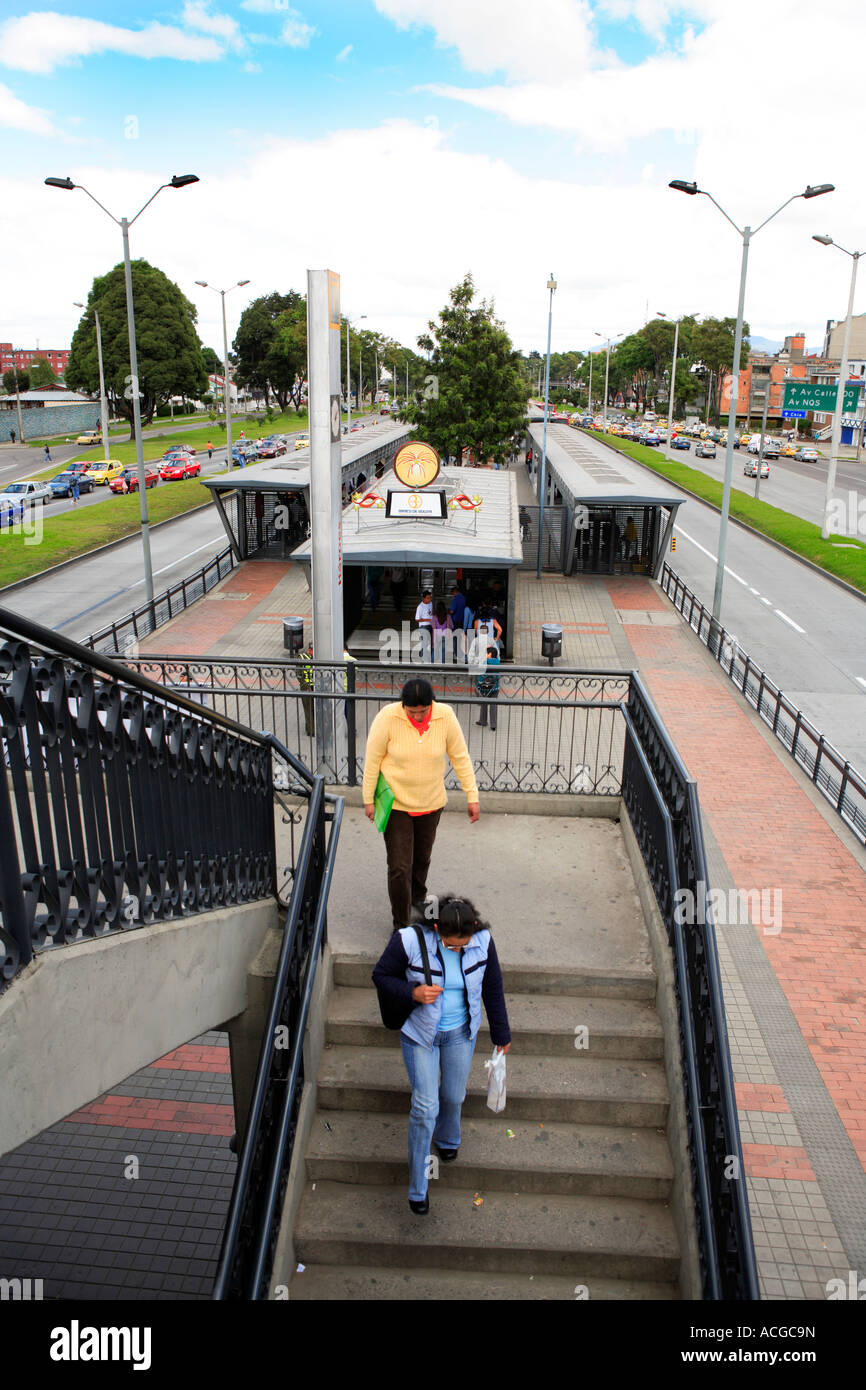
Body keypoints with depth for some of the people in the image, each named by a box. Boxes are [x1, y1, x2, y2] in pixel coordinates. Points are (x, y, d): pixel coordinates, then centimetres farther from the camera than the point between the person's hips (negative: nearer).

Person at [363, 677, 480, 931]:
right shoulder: (387, 718, -22)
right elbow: (372, 760, -10)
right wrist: (369, 799, -5)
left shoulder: (445, 716, -15)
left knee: (422, 857, 23)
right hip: (396, 804, -3)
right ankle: (401, 924, 13)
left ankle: (418, 897, 51)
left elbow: (460, 757, -4)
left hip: (431, 803, 3)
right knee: (399, 867, -3)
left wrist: (472, 796, -4)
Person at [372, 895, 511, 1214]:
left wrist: (501, 1033, 9)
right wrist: (412, 993, -29)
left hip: (461, 1032, 3)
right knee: (425, 1107, -1)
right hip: (419, 1033, -2)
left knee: (454, 1096, 18)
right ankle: (418, 1188, 19)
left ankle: (448, 1139, 54)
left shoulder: (482, 941, -18)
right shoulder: (409, 940, -27)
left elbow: (492, 988, -2)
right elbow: (381, 976, -11)